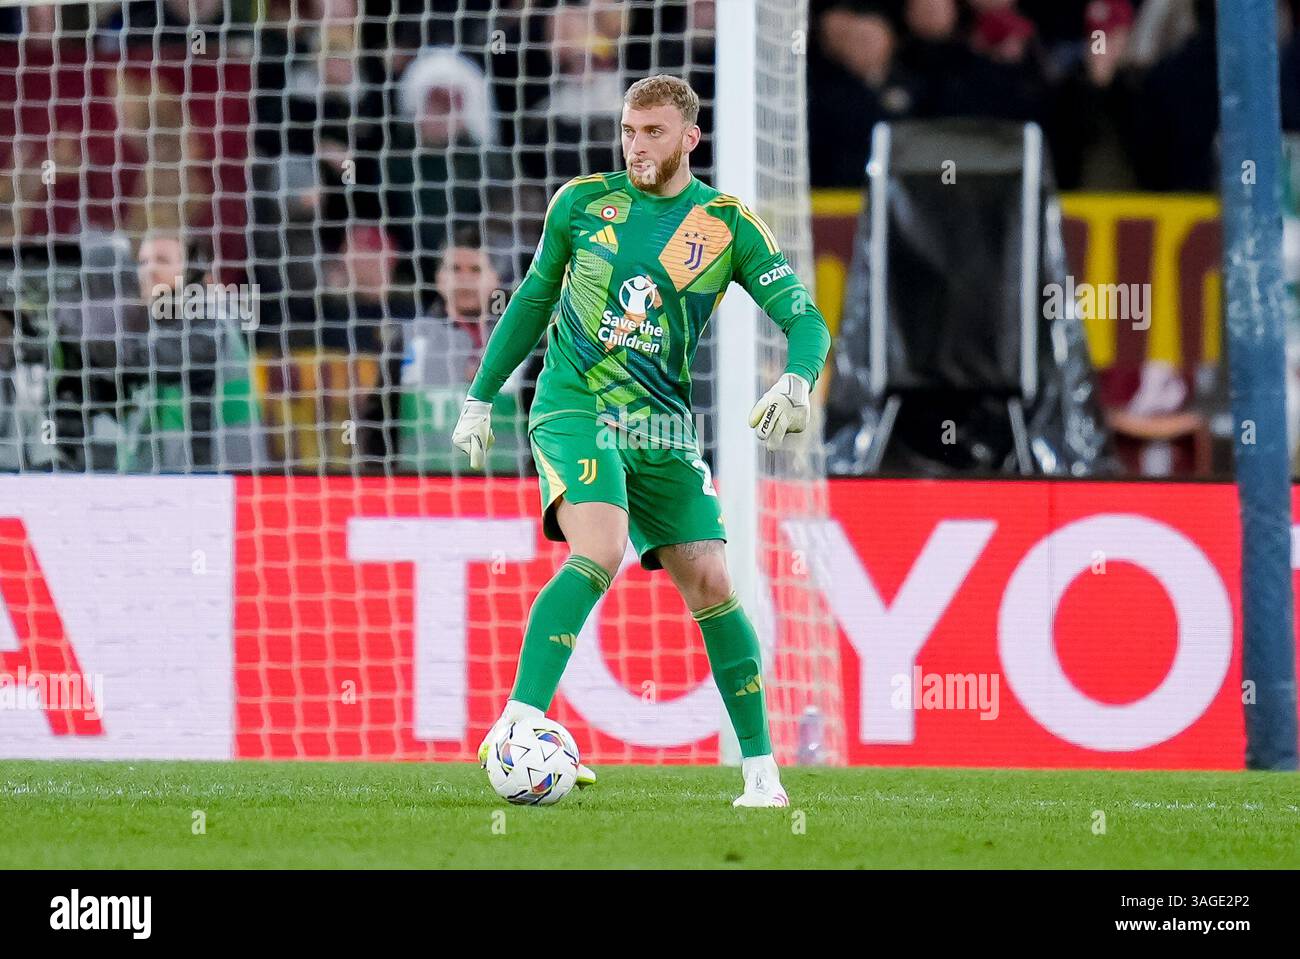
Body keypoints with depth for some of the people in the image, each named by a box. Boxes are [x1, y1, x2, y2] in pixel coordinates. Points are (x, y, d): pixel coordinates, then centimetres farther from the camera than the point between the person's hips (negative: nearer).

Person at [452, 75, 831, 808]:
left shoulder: (728, 224, 1)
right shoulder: (583, 202, 4)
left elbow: (805, 318, -2)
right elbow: (535, 297, 17)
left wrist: (797, 381, -24)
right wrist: (481, 397, 17)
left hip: (663, 425, 2)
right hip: (574, 410, -2)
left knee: (710, 583, -4)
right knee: (601, 552, -27)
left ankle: (761, 768, 5)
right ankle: (516, 723, -33)